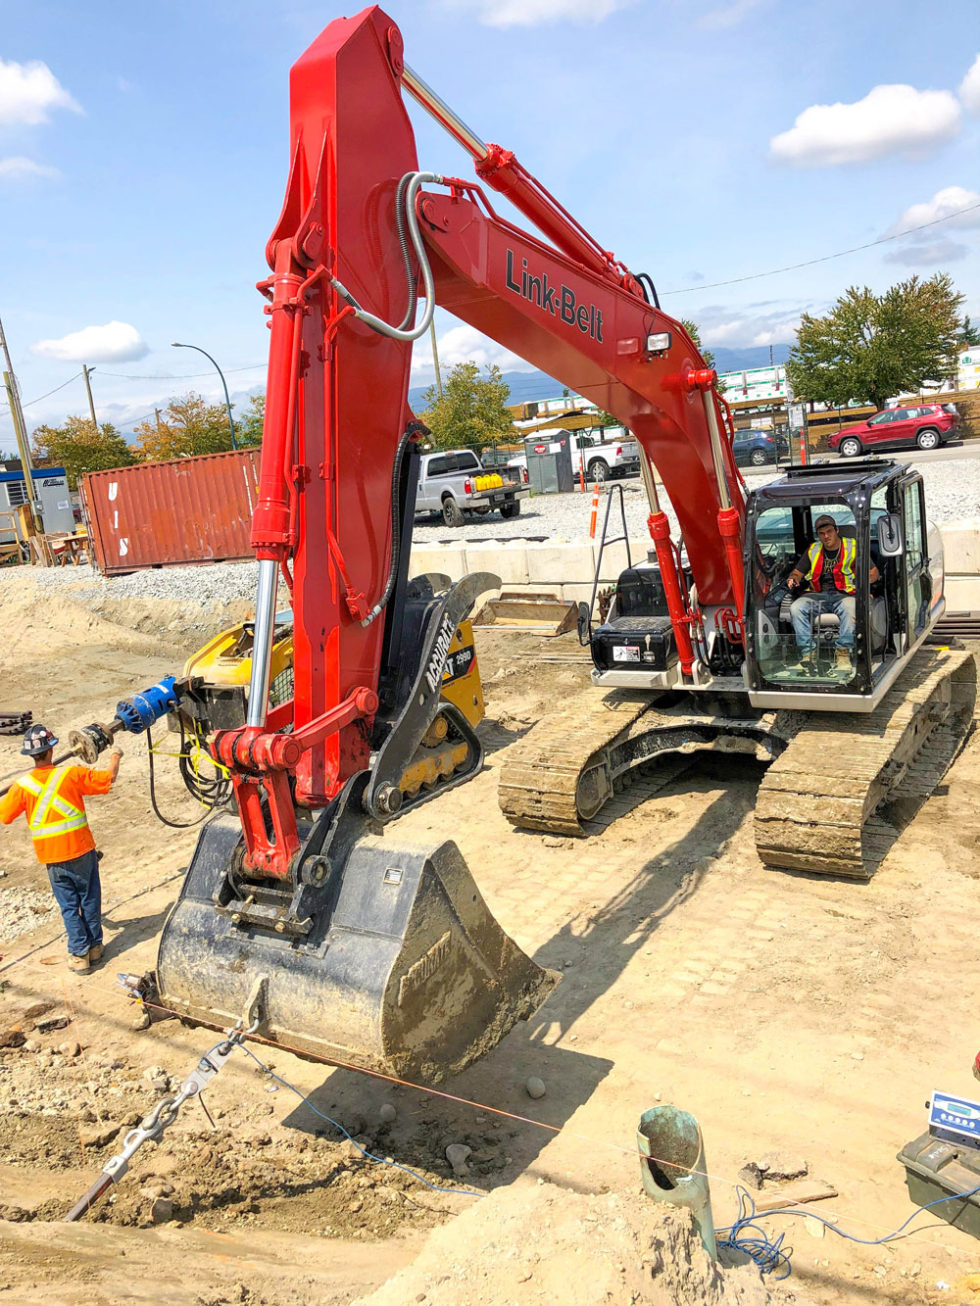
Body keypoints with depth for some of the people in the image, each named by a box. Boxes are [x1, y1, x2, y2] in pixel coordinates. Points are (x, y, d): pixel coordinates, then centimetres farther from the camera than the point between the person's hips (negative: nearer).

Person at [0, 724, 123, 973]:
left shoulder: (22, 786, -9)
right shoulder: (72, 774, -11)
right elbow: (108, 779, -3)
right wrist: (115, 757, 17)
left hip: (52, 858, 1)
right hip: (81, 850, -1)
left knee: (69, 906, 12)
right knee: (90, 900, 15)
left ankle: (79, 954, 15)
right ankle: (95, 946, 25)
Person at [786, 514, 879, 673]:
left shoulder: (853, 547, 9)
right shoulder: (813, 550, 17)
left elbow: (874, 572, 9)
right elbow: (797, 572, 20)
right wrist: (793, 579, -5)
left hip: (844, 594, -3)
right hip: (818, 594, 3)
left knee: (850, 608, -39)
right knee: (796, 608, -28)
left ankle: (843, 652, -35)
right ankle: (808, 653, -31)